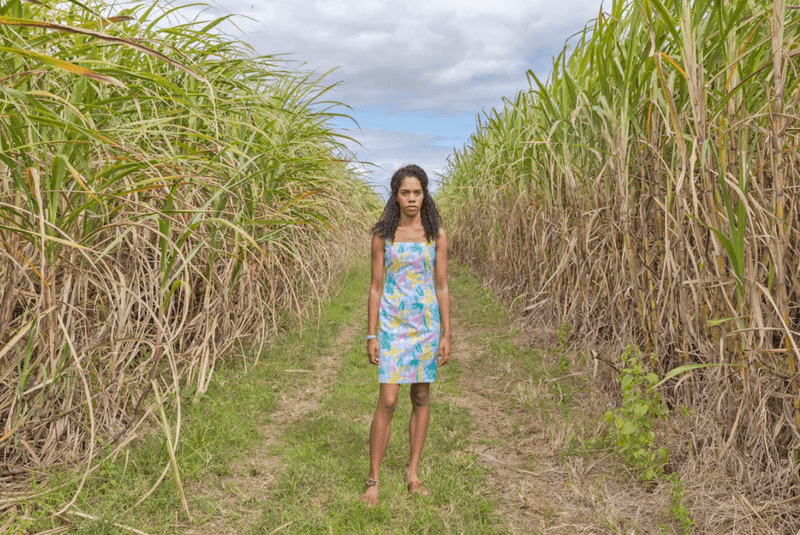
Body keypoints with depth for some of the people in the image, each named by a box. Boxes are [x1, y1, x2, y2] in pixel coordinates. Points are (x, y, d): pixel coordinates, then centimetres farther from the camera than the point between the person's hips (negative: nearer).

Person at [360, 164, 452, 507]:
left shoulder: (436, 234, 2)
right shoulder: (382, 234, 0)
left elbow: (442, 286, 3)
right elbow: (375, 287, 1)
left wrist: (446, 335, 0)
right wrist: (371, 335, -4)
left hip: (427, 323, 2)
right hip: (393, 324, -2)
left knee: (421, 398, 9)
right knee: (387, 402, -7)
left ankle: (413, 473, 25)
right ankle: (373, 481, 7)